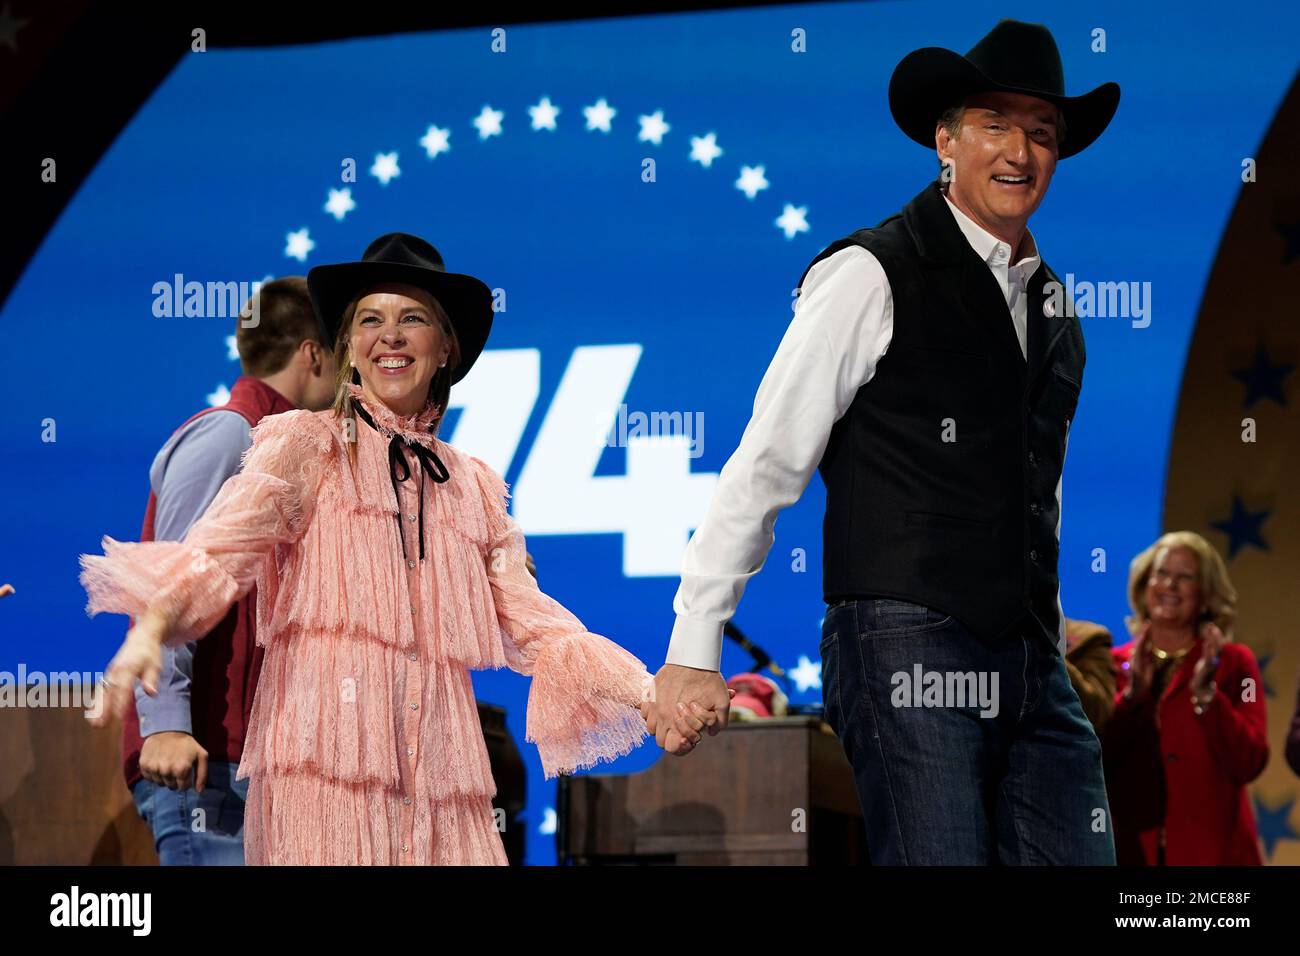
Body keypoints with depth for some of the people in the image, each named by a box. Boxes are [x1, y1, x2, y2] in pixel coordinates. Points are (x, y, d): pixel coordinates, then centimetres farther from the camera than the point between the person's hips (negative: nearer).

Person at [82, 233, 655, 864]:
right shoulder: (307, 446, 6)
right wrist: (150, 628, -29)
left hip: (438, 761, 5)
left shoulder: (473, 487, 20)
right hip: (329, 756, -4)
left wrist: (649, 693, 7)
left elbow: (531, 622, 19)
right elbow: (218, 551, -9)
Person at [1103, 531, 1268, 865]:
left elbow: (1249, 764, -6)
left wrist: (1206, 693, -14)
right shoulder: (1114, 663, 9)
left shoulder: (1233, 662, 5)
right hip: (1128, 847, 1)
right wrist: (1131, 695, -10)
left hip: (1209, 849, -1)